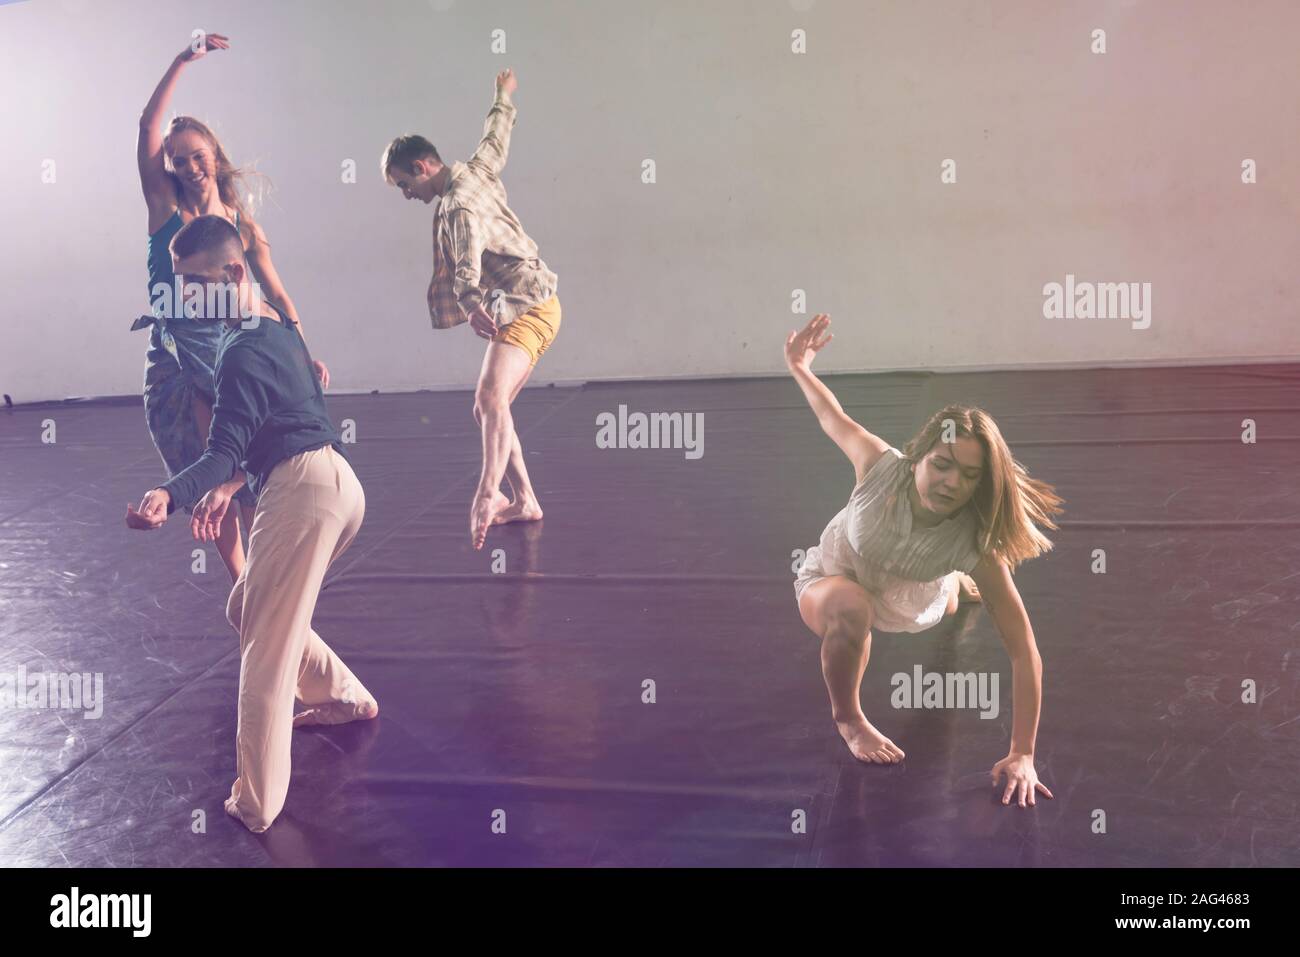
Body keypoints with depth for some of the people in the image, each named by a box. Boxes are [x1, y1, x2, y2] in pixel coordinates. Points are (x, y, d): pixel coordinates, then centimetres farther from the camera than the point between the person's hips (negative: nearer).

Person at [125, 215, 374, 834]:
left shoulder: (243, 353, -12)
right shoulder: (280, 330, 18)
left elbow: (224, 448, -20)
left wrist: (169, 496, -34)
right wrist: (228, 486, 21)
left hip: (301, 492, -10)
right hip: (334, 482, 10)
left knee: (265, 651, -5)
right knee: (248, 611, 25)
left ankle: (256, 804, 0)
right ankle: (344, 696, 37)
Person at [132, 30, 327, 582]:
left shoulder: (244, 228, 5)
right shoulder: (165, 209, 1)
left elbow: (278, 297, 5)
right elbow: (149, 125, -9)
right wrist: (183, 61, -15)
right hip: (175, 357, -1)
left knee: (249, 476, -3)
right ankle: (243, 589, 16)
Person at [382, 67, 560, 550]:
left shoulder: (458, 207, -18)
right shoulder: (479, 169, 9)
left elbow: (468, 261, -39)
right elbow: (496, 136, 30)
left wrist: (473, 304, -57)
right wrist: (503, 98, 49)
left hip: (527, 306, -10)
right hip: (524, 307, 10)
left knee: (490, 397, -31)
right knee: (488, 407, 12)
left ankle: (487, 495, -48)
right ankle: (524, 501, 17)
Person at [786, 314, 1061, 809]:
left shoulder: (975, 541, -39)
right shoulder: (881, 465, -39)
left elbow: (1024, 651, -38)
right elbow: (833, 418, -15)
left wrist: (1022, 755, -41)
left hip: (911, 600, 2)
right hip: (830, 578, -2)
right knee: (852, 609, -39)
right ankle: (847, 719, -9)